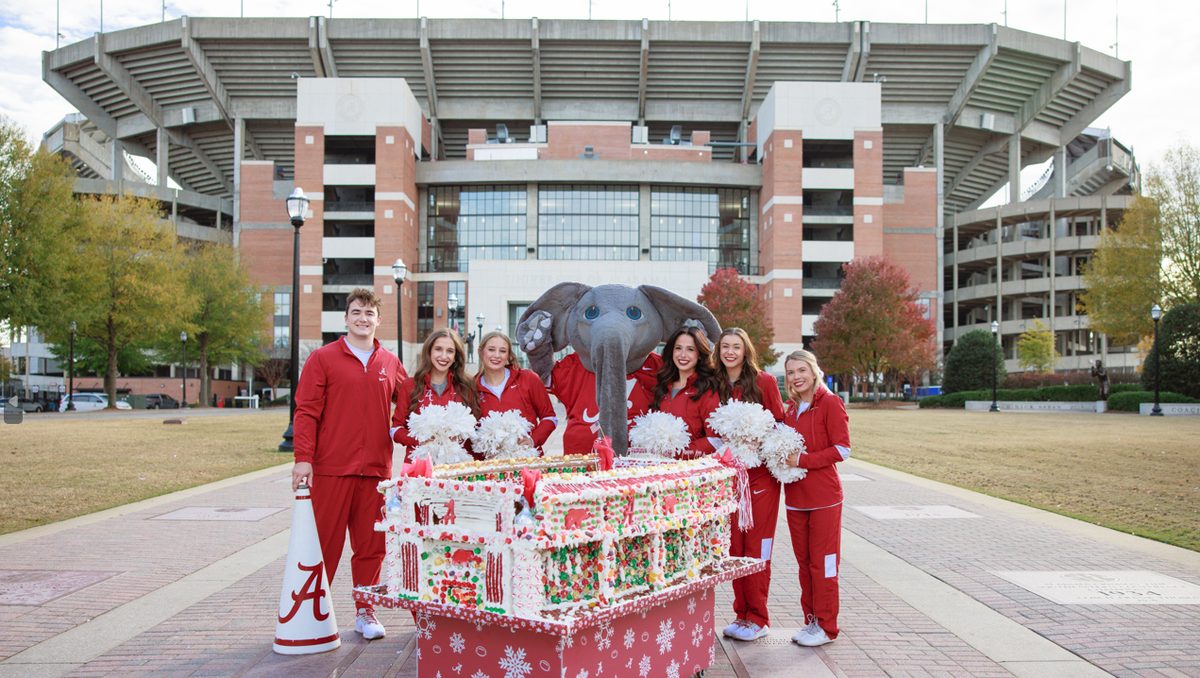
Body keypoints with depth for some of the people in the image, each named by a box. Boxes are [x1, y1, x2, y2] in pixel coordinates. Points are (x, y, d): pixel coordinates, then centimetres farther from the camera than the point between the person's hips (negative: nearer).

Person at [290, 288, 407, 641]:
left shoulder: (390, 363, 12)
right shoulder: (322, 358, 2)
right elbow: (306, 411, -3)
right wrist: (303, 457, -11)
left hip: (376, 469, 3)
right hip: (331, 468, -3)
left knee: (371, 543, 7)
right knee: (325, 541, 1)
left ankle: (365, 611, 20)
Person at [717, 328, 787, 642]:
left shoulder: (764, 382, -3)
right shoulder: (716, 387, 7)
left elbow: (779, 424, 0)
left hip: (761, 474, -4)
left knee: (757, 549, -1)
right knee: (734, 548, 7)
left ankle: (758, 619, 11)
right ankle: (741, 613, 20)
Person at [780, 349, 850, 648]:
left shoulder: (830, 403, -8)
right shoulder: (790, 408, 12)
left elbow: (842, 449, -12)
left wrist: (802, 460, -17)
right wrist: (784, 457, 1)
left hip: (823, 496, -6)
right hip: (795, 496, 6)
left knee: (822, 562, 1)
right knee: (804, 562, 12)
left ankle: (826, 627, 12)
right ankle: (811, 620, 23)